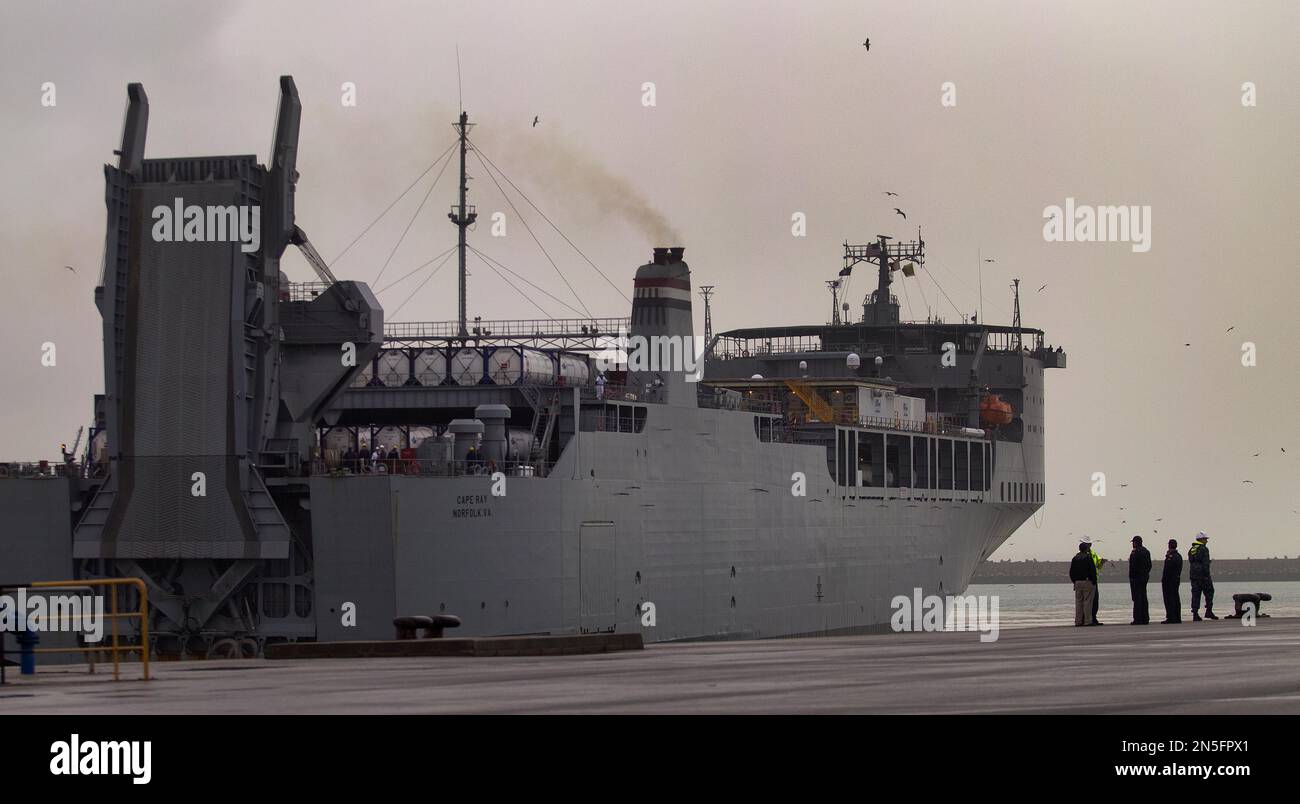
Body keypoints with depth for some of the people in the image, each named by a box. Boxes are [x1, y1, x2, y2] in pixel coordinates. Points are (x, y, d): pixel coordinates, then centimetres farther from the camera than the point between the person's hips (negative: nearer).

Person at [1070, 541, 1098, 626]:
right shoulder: (1088, 558, -10)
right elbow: (1092, 570, -13)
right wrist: (1094, 581, -6)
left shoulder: (1075, 558, 10)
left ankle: (1078, 621, 8)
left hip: (1077, 583, 6)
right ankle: (1087, 621, -6)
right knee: (1087, 602, -4)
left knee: (1078, 602, 9)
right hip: (1087, 582, -6)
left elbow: (1071, 572, 13)